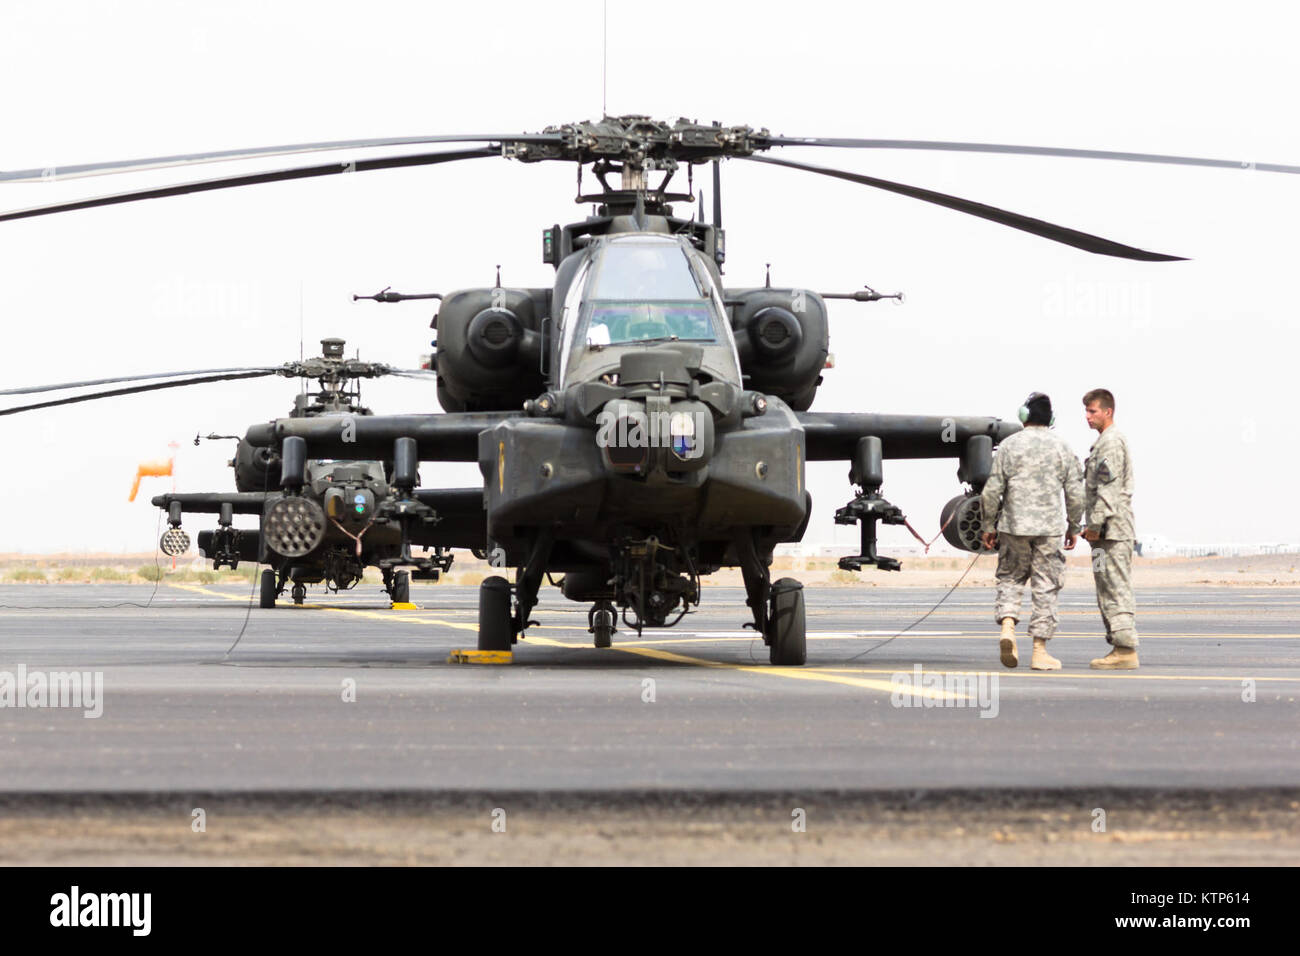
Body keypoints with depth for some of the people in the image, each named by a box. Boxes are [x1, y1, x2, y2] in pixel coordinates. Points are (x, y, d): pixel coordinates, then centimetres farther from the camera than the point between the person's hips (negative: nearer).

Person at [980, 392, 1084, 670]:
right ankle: (1039, 650, 4)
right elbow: (1075, 493, 3)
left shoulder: (1009, 445, -1)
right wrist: (1073, 527, 15)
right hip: (1049, 528, 0)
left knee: (1010, 577, 15)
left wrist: (989, 526, 8)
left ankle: (1007, 626, -9)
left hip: (1014, 525, 0)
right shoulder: (1062, 448, 2)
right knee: (1045, 587, 5)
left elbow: (992, 490, -2)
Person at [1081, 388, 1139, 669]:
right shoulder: (1103, 442, 22)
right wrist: (1093, 527, 22)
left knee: (1116, 589, -12)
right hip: (1109, 531, 11)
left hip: (1112, 529, -11)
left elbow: (1109, 488, -19)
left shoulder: (1111, 442, -11)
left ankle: (1125, 649, -13)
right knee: (1108, 590, 12)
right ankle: (1120, 646, 14)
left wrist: (1095, 524, -19)